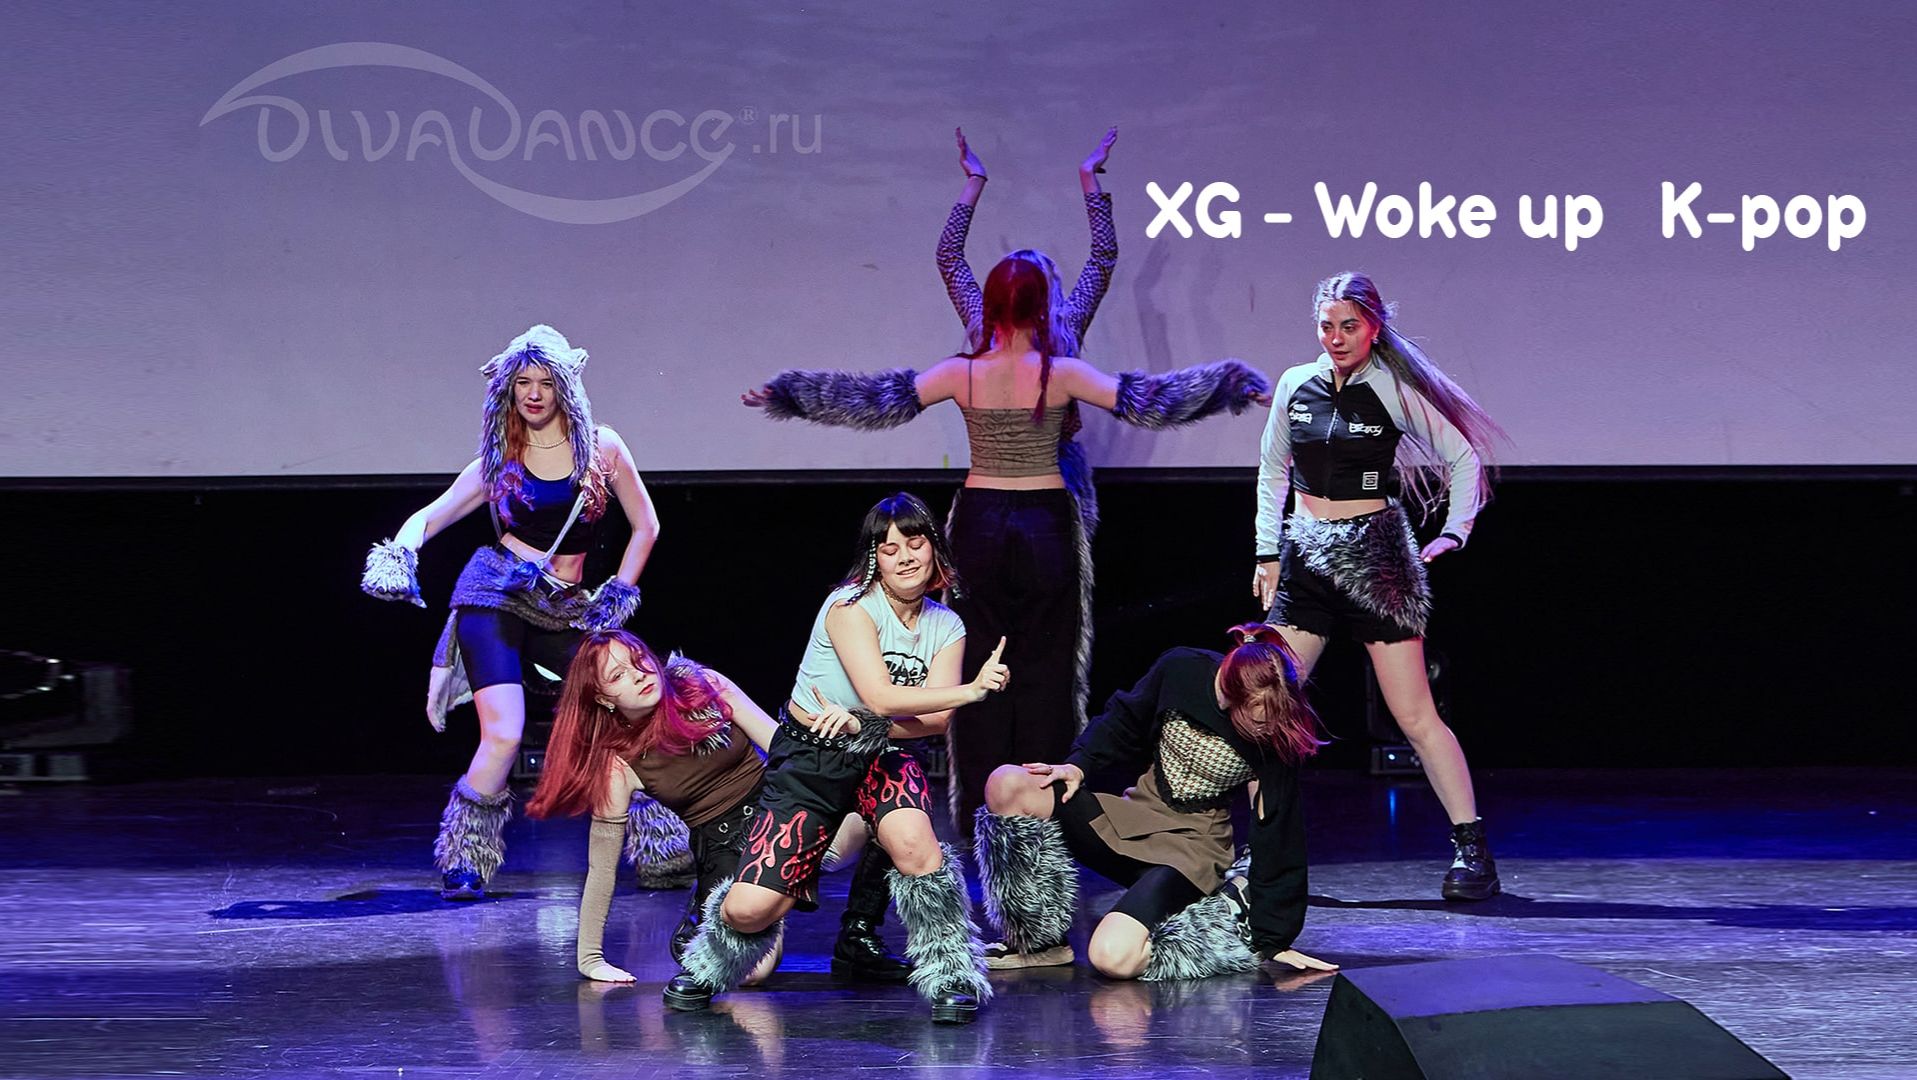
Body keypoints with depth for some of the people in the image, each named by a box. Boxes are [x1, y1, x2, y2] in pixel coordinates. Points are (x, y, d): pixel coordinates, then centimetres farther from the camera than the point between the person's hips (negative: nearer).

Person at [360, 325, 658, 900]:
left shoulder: (602, 448, 6)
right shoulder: (499, 459, 7)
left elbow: (644, 525, 14)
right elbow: (431, 516, 6)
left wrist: (617, 593, 7)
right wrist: (398, 553, -14)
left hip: (561, 611, 2)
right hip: (493, 597, -2)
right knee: (504, 735, -20)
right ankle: (462, 862, -7)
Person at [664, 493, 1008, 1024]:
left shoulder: (946, 628, 1)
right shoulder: (851, 607, -16)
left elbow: (934, 720, -11)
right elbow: (881, 698, -26)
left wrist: (859, 725, -25)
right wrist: (969, 690, -30)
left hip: (883, 760, 3)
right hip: (809, 758, -3)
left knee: (912, 841, -34)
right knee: (751, 909, -13)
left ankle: (951, 978, -16)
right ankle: (707, 967, 24)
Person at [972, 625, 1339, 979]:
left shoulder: (1276, 738, -17)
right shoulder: (1182, 670, -11)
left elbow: (1278, 836, -10)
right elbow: (1124, 724, 9)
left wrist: (1273, 939, -6)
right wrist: (1079, 765, -6)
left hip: (1194, 845, -3)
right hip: (1132, 818, 4)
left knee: (1115, 957, -31)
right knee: (1007, 785, -21)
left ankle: (1228, 907, -1)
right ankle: (1039, 939, -12)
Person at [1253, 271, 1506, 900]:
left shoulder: (1394, 392, -5)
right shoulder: (1296, 386, 7)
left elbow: (1465, 459, 2)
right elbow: (1272, 472, 19)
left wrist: (1453, 534, -4)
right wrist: (1268, 552, 14)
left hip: (1374, 553, -5)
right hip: (1306, 557, 5)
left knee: (1415, 715, -7)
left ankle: (1472, 848, -3)